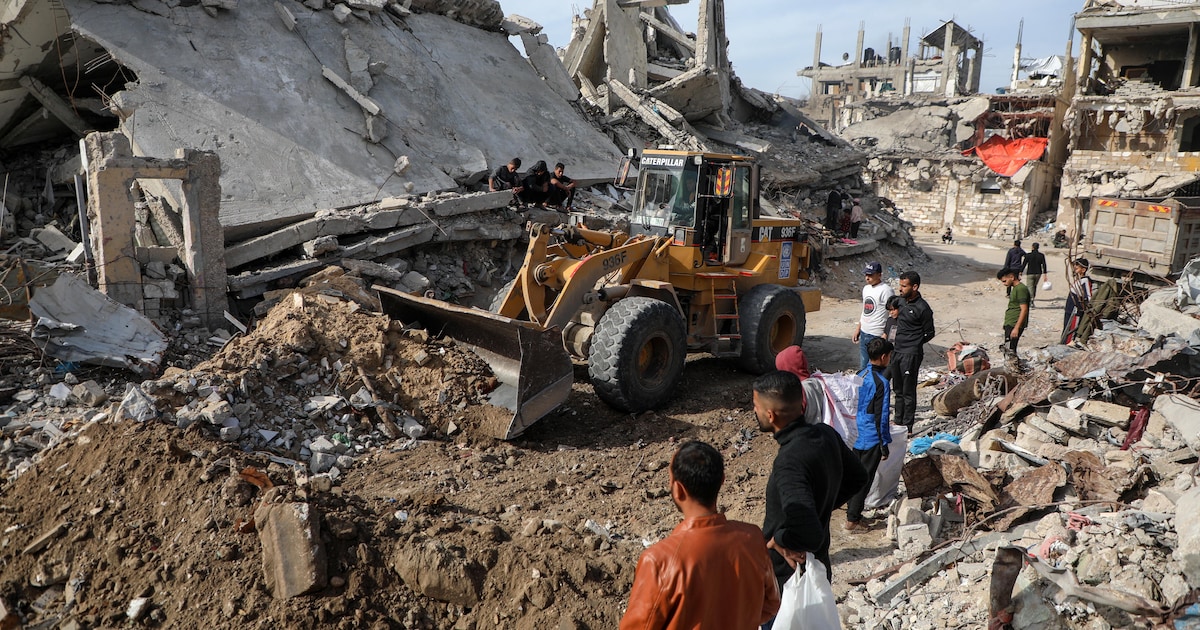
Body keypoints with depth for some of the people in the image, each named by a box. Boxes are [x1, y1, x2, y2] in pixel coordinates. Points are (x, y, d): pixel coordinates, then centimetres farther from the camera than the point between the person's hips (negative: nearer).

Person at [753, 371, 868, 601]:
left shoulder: (789, 462, -33)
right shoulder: (826, 435, -6)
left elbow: (808, 535, -39)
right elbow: (858, 477, 13)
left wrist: (778, 539, -20)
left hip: (787, 576, -8)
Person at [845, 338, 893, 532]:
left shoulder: (861, 376, 5)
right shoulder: (881, 383, -20)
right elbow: (881, 418, -19)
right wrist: (884, 445, -12)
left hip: (856, 436, 8)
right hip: (871, 439, -8)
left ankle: (852, 512, 28)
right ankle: (852, 519, 9)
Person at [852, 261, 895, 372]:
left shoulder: (886, 290, -15)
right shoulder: (866, 288, 12)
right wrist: (857, 329, 20)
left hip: (877, 335, -9)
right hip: (864, 334, 9)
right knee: (863, 368, 16)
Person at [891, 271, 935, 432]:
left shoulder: (923, 308, -14)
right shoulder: (902, 301, 9)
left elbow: (929, 333, -7)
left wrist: (914, 345, -6)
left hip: (911, 354, -8)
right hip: (897, 351, 8)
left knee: (908, 392, 0)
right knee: (898, 390, 17)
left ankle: (907, 427, 8)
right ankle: (898, 422, 29)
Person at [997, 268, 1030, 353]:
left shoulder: (1021, 289, -14)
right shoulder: (1015, 288, 17)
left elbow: (1024, 310, -19)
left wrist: (1016, 328, -24)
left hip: (1015, 324, -10)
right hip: (1009, 324, 10)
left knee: (1010, 349, -13)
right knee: (1003, 346, 9)